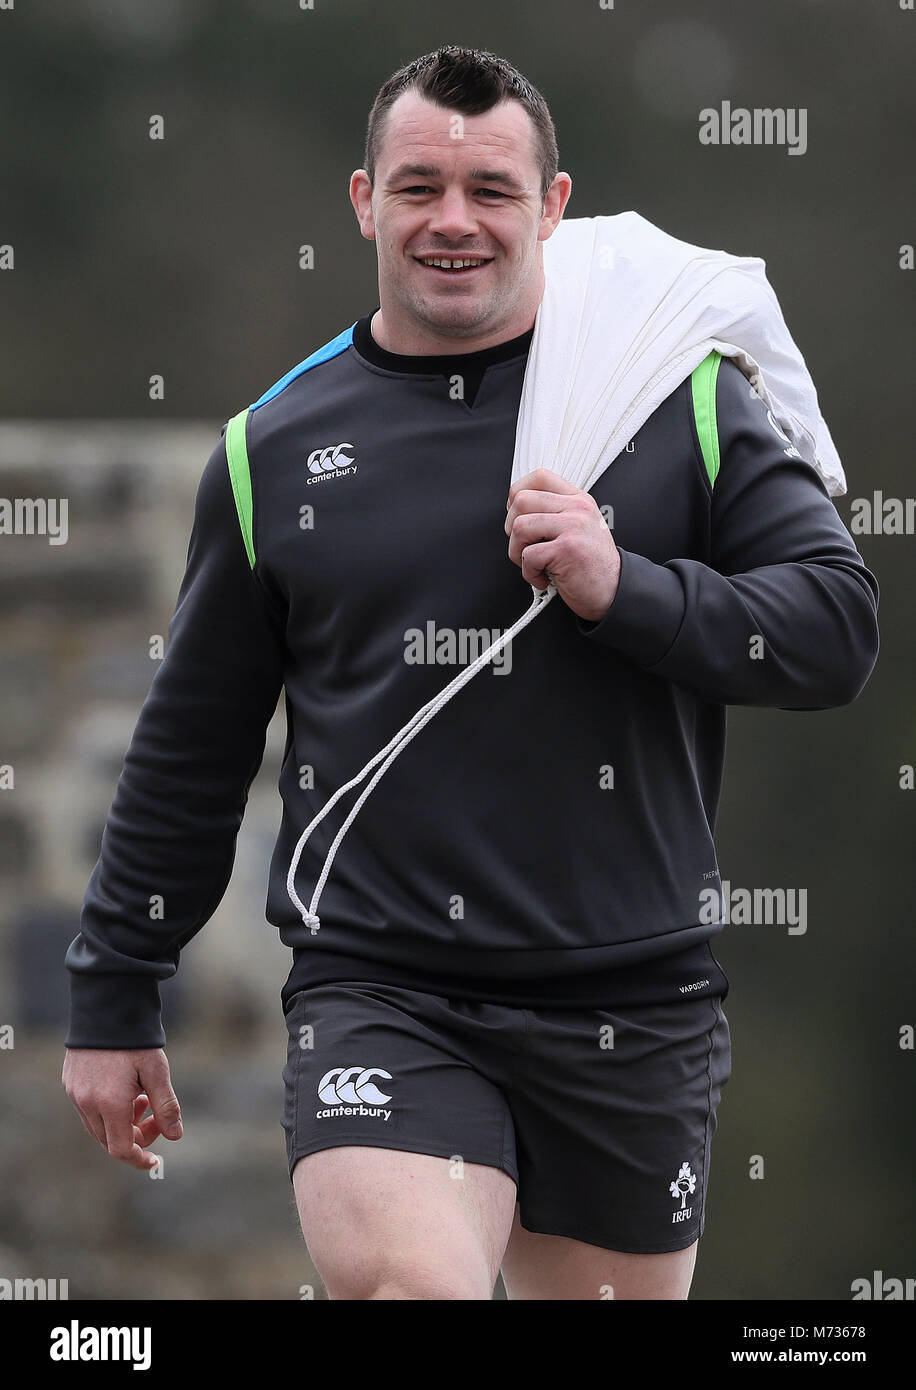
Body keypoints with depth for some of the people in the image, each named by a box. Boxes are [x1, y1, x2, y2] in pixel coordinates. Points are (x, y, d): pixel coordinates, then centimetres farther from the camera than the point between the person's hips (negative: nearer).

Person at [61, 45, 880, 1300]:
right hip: (377, 996, -1)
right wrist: (114, 1004, 17)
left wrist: (628, 590, -14)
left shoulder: (679, 403, 5)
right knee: (402, 1279, -27)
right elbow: (190, 748, 15)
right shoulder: (277, 448, 8)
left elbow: (837, 624, 1)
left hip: (629, 1007, 1)